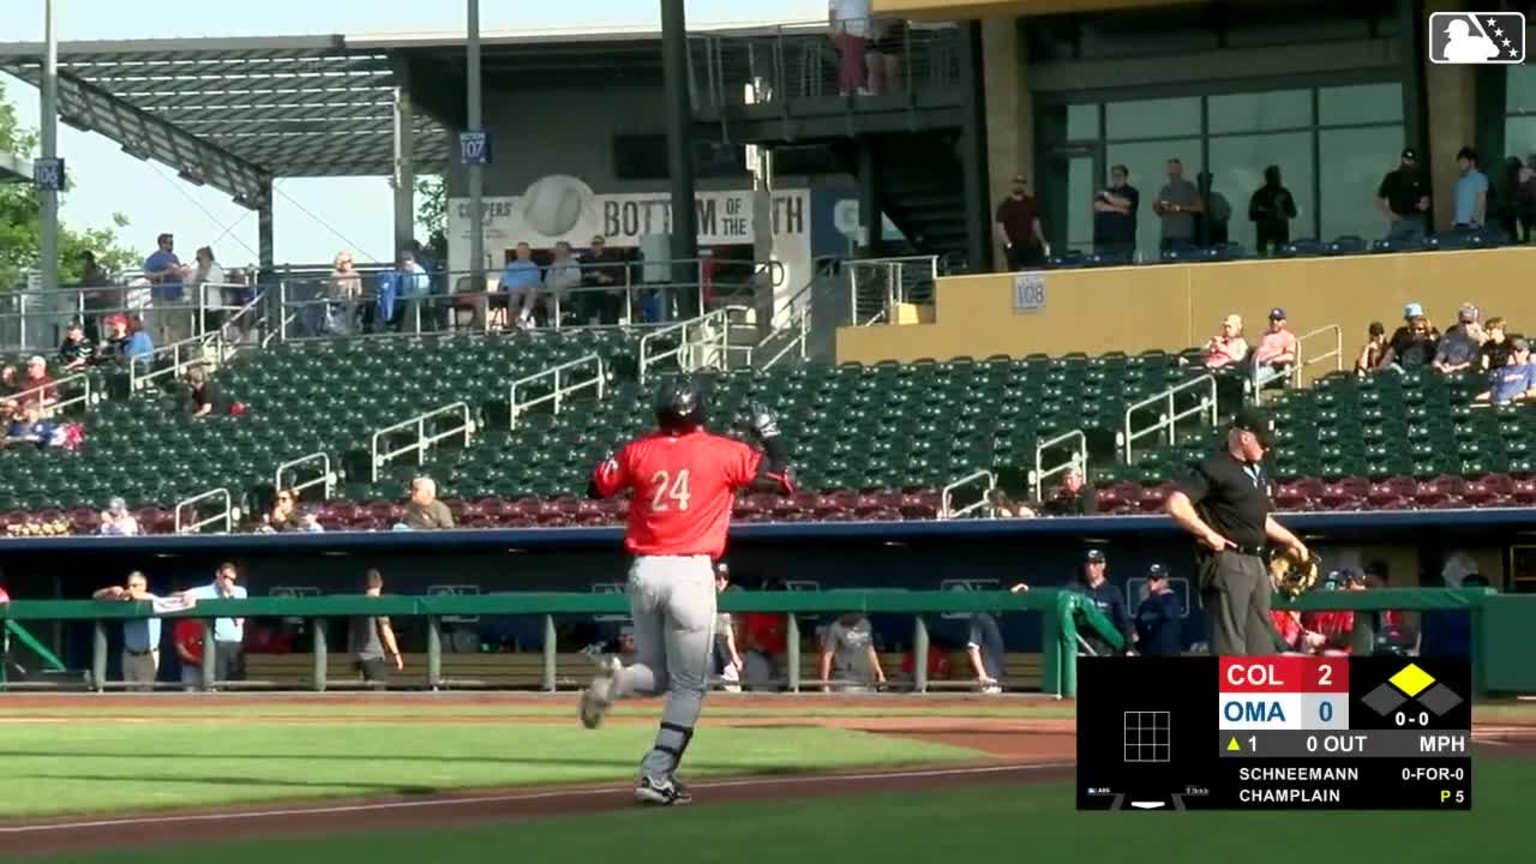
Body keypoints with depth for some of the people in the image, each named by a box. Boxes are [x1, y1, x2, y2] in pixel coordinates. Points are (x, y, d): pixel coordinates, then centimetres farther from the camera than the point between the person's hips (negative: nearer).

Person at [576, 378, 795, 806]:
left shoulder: (638, 451, 4)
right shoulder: (723, 452, -3)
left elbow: (596, 487, 15)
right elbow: (782, 480, 1)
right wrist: (768, 433, 15)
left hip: (643, 573, 3)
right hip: (690, 573, -3)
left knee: (656, 675, 21)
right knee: (689, 685, 7)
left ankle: (617, 679, -13)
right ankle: (656, 776, -2)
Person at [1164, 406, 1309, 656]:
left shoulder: (1256, 469, 16)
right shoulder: (1215, 468, -12)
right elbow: (1176, 505, -22)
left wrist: (1292, 541, 31)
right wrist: (1209, 535, -18)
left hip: (1255, 563, 9)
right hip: (1228, 563, -9)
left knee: (1261, 644, 12)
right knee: (1230, 645, -9)